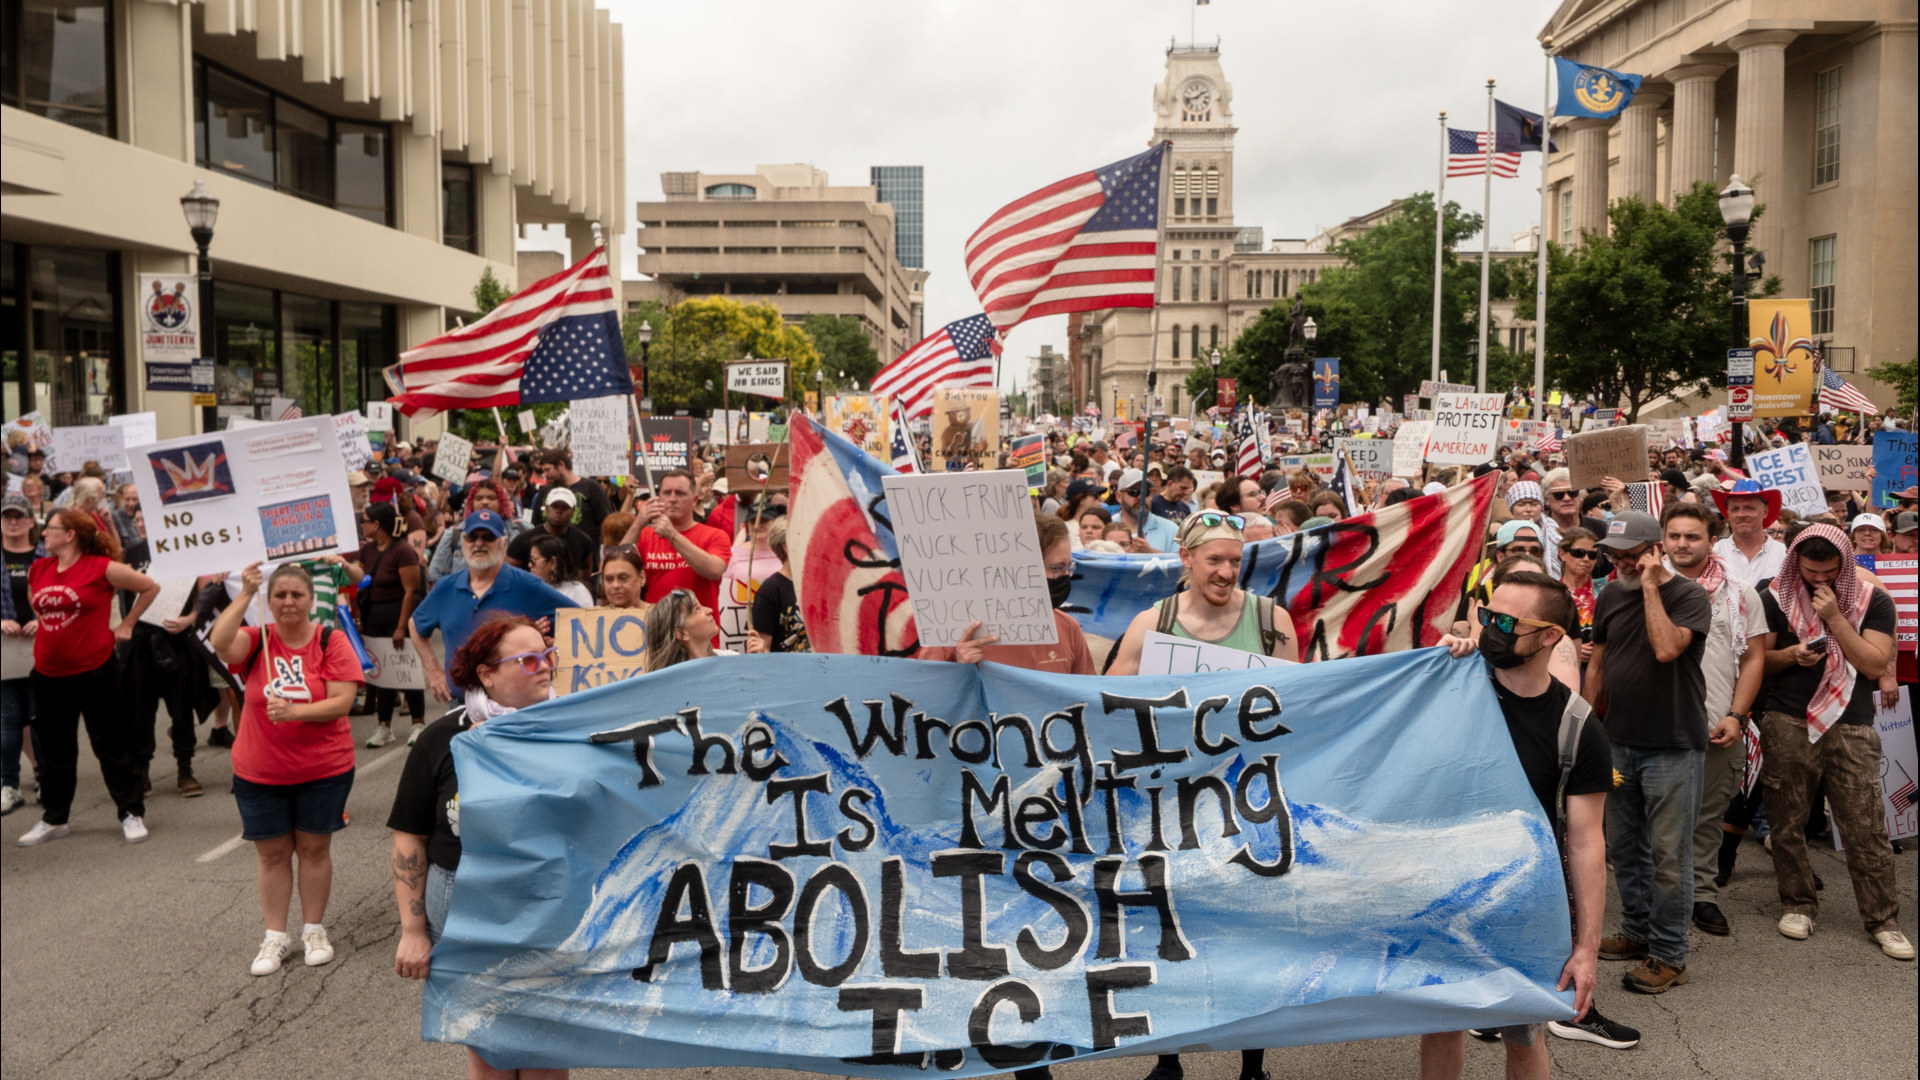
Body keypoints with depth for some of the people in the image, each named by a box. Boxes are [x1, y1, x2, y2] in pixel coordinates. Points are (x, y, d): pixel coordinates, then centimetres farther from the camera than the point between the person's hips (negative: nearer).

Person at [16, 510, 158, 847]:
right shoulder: (37, 570, 5)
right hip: (48, 676, 5)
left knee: (112, 746, 2)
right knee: (55, 750, 16)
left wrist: (126, 624, 1)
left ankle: (132, 814, 13)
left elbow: (150, 587, -1)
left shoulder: (102, 568, -11)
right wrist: (39, 622, 12)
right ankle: (53, 819, 29)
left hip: (95, 673, -5)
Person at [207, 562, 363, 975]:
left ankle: (314, 929, 25)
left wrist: (295, 711, -27)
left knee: (314, 848, 10)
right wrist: (245, 595, -27)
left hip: (323, 770, -1)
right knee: (272, 853, 10)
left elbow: (343, 701, -14)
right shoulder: (256, 641, -3)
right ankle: (275, 935, 22)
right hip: (259, 773, 1)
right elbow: (219, 641, -25)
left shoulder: (332, 642, -7)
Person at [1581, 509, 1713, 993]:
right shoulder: (1611, 598, 9)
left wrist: (1650, 587, -19)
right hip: (1619, 742, 6)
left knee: (1668, 853, -2)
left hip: (1673, 747, -6)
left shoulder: (1689, 596, -9)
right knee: (1623, 847, 14)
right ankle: (1637, 931, 29)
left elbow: (1666, 648, -27)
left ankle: (1668, 954, 7)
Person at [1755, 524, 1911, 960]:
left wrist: (1834, 617, -13)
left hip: (1851, 728, -1)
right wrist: (1791, 655, -12)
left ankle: (1883, 920, 9)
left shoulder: (1873, 602, 2)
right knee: (1788, 823, 7)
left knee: (1866, 829, -2)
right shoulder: (1775, 598, 4)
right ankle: (1798, 904, 22)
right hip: (1786, 724, 1)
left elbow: (1875, 665, -7)